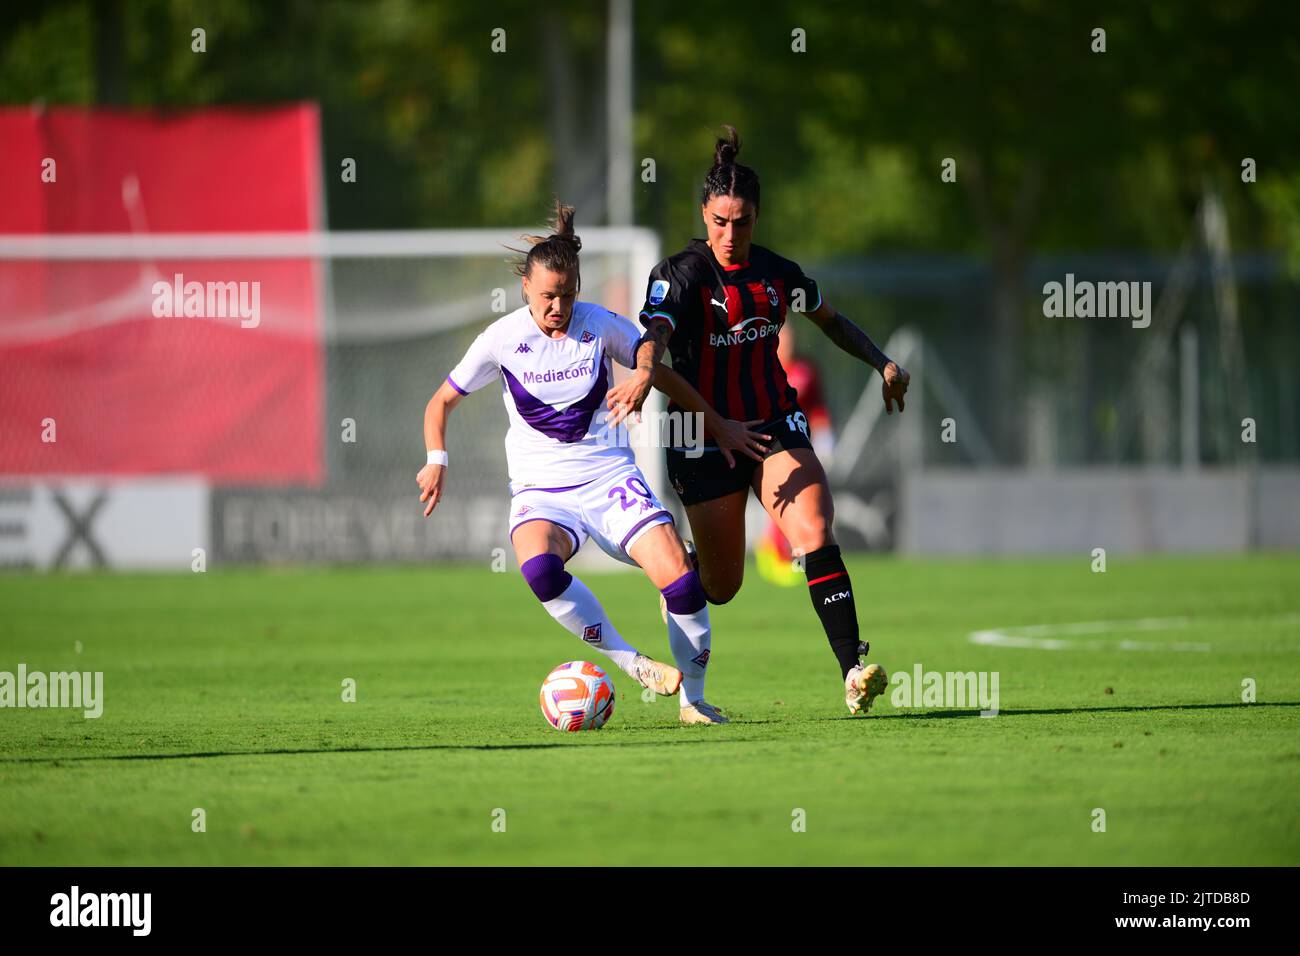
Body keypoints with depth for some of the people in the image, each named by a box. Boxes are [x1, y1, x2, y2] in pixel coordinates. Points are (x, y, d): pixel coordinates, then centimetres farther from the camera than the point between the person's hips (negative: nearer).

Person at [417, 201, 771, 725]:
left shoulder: (600, 325, -2)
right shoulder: (503, 339, -3)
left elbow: (662, 374, 14)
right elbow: (441, 402, 9)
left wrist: (719, 426, 16)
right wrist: (437, 460, -7)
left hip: (608, 475, 1)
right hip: (540, 487, -1)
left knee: (680, 579, -19)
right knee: (539, 567, -36)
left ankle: (692, 699, 4)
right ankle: (631, 663, -20)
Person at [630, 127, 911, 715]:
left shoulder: (775, 273, 4)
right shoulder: (681, 274, -12)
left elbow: (831, 321, 23)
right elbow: (654, 334, -31)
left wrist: (882, 363, 11)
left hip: (774, 426, 3)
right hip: (706, 440, -3)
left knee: (815, 534, -22)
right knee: (722, 586, 4)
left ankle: (854, 672, -30)